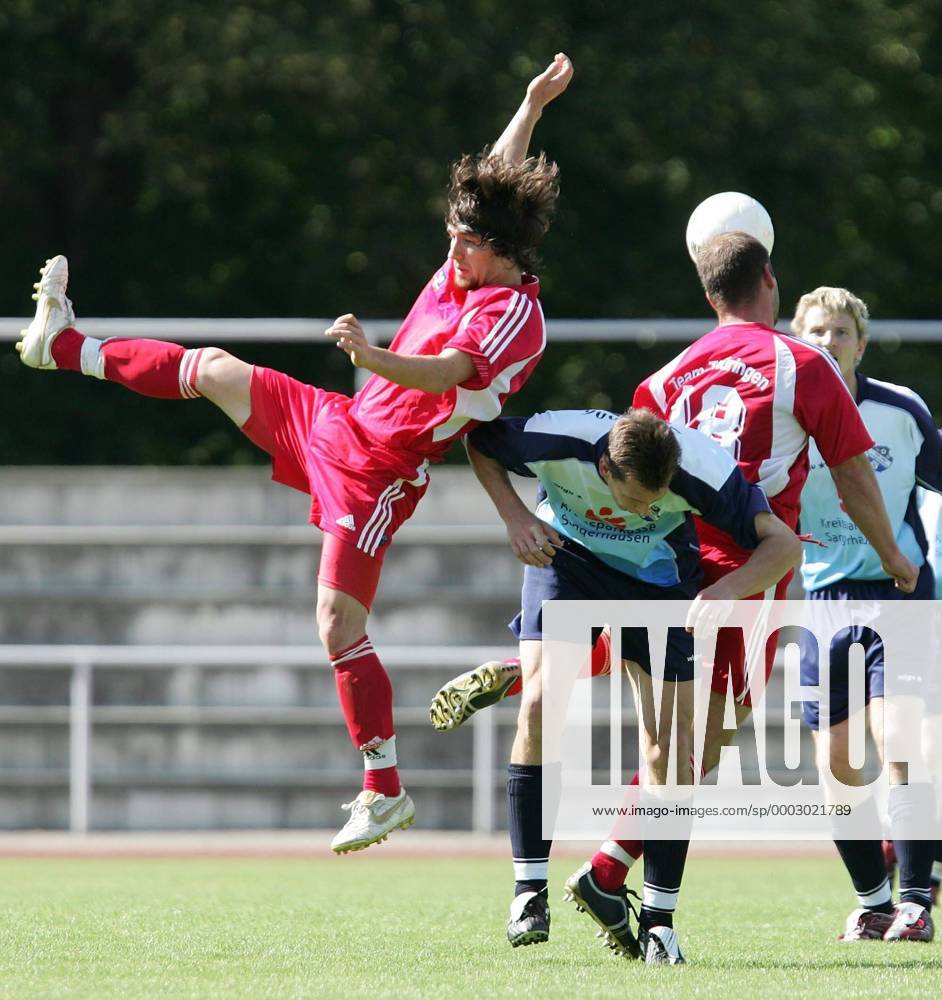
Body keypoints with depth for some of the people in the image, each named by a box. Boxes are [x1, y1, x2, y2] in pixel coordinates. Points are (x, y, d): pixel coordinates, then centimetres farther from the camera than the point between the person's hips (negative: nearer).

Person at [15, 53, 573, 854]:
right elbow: (496, 184, 23)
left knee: (340, 625, -16)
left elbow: (444, 373, -38)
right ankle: (63, 345, 40)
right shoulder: (465, 269, 5)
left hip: (376, 472, -9)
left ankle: (385, 792, -9)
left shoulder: (514, 314, -20)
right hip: (336, 425, 9)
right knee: (215, 370, 19)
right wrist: (533, 107, 23)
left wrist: (374, 358, -54)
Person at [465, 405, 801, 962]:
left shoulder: (700, 468, -35)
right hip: (566, 557, 0)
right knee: (540, 705, -21)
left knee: (670, 746, -8)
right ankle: (530, 890, -11)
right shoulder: (558, 440, -34)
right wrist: (515, 517, -25)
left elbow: (784, 543, -27)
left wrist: (727, 591, -44)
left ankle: (660, 921, 2)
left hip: (659, 576, 0)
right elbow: (480, 443, -11)